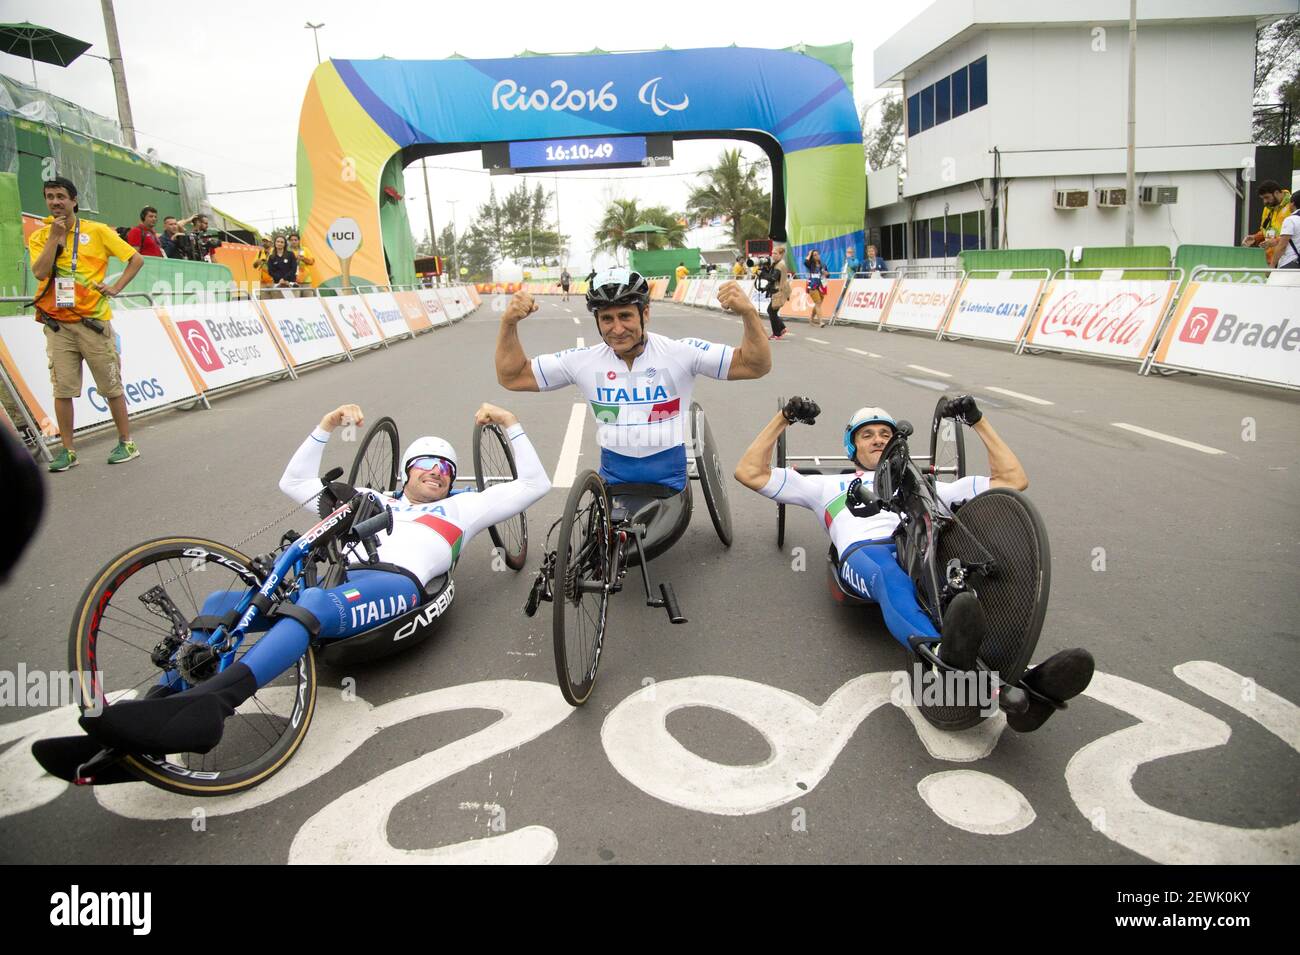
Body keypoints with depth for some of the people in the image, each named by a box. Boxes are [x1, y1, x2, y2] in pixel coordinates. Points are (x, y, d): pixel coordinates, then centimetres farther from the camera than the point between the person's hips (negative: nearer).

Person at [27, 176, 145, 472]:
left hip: (93, 322, -2)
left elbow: (136, 259, 5)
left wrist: (116, 287, -3)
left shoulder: (98, 231, 2)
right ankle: (68, 450, 8)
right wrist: (55, 235, -8)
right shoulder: (39, 237, 7)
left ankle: (127, 443, 13)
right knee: (62, 390, 1)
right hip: (58, 324, 2)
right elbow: (40, 272, -9)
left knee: (111, 387, 3)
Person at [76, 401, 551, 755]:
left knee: (314, 602, -39)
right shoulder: (372, 499, 39)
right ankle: (158, 709, -35)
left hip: (396, 582, -5)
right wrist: (326, 426, 35)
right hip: (336, 580, 5)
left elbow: (534, 485, 29)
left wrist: (510, 424, 23)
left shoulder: (460, 508, 33)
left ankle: (204, 705, -56)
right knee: (221, 603, -21)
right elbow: (295, 483, 42)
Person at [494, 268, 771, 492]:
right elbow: (512, 377, 0)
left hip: (668, 478, -2)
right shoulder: (584, 361, -5)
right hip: (613, 478, 2)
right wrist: (509, 324, -16)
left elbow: (755, 366, -14)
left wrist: (748, 313, -32)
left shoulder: (680, 353, -12)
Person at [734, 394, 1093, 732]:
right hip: (864, 551, -2)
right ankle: (952, 659, -70)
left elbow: (1013, 481, 38)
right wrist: (783, 417, 25)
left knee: (964, 587, -36)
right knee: (892, 582, -41)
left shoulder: (923, 485, 40)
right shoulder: (830, 485, 38)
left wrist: (979, 422, 34)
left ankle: (1025, 684, -61)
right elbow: (750, 473, 31)